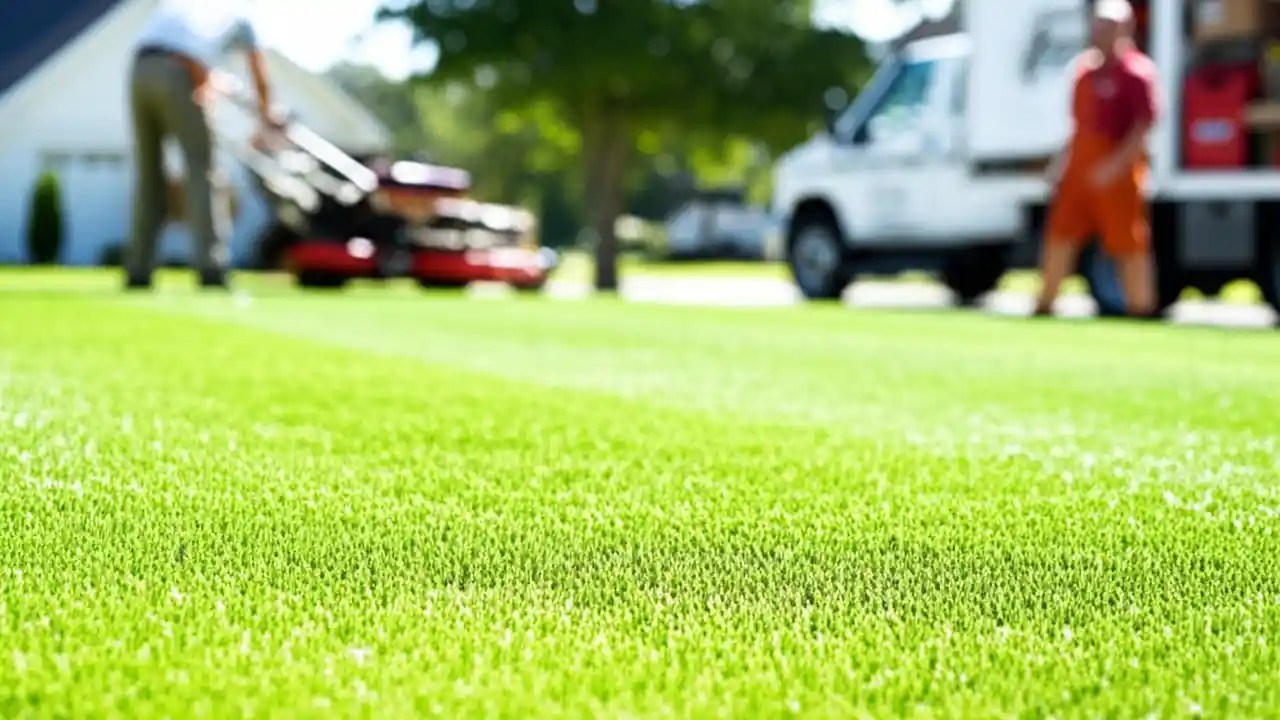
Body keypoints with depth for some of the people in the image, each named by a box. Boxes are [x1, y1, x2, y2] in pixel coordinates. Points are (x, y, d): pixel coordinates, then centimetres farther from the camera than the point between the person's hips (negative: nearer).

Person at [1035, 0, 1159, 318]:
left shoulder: (1137, 71, -11)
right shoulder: (1086, 65, 13)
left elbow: (1144, 124, -17)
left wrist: (1116, 164, -24)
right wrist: (1064, 159, 17)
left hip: (1118, 170, -8)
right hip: (1079, 166, 8)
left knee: (1129, 242, -2)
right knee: (1060, 233, 9)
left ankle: (1142, 309, 7)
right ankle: (1044, 306, 17)